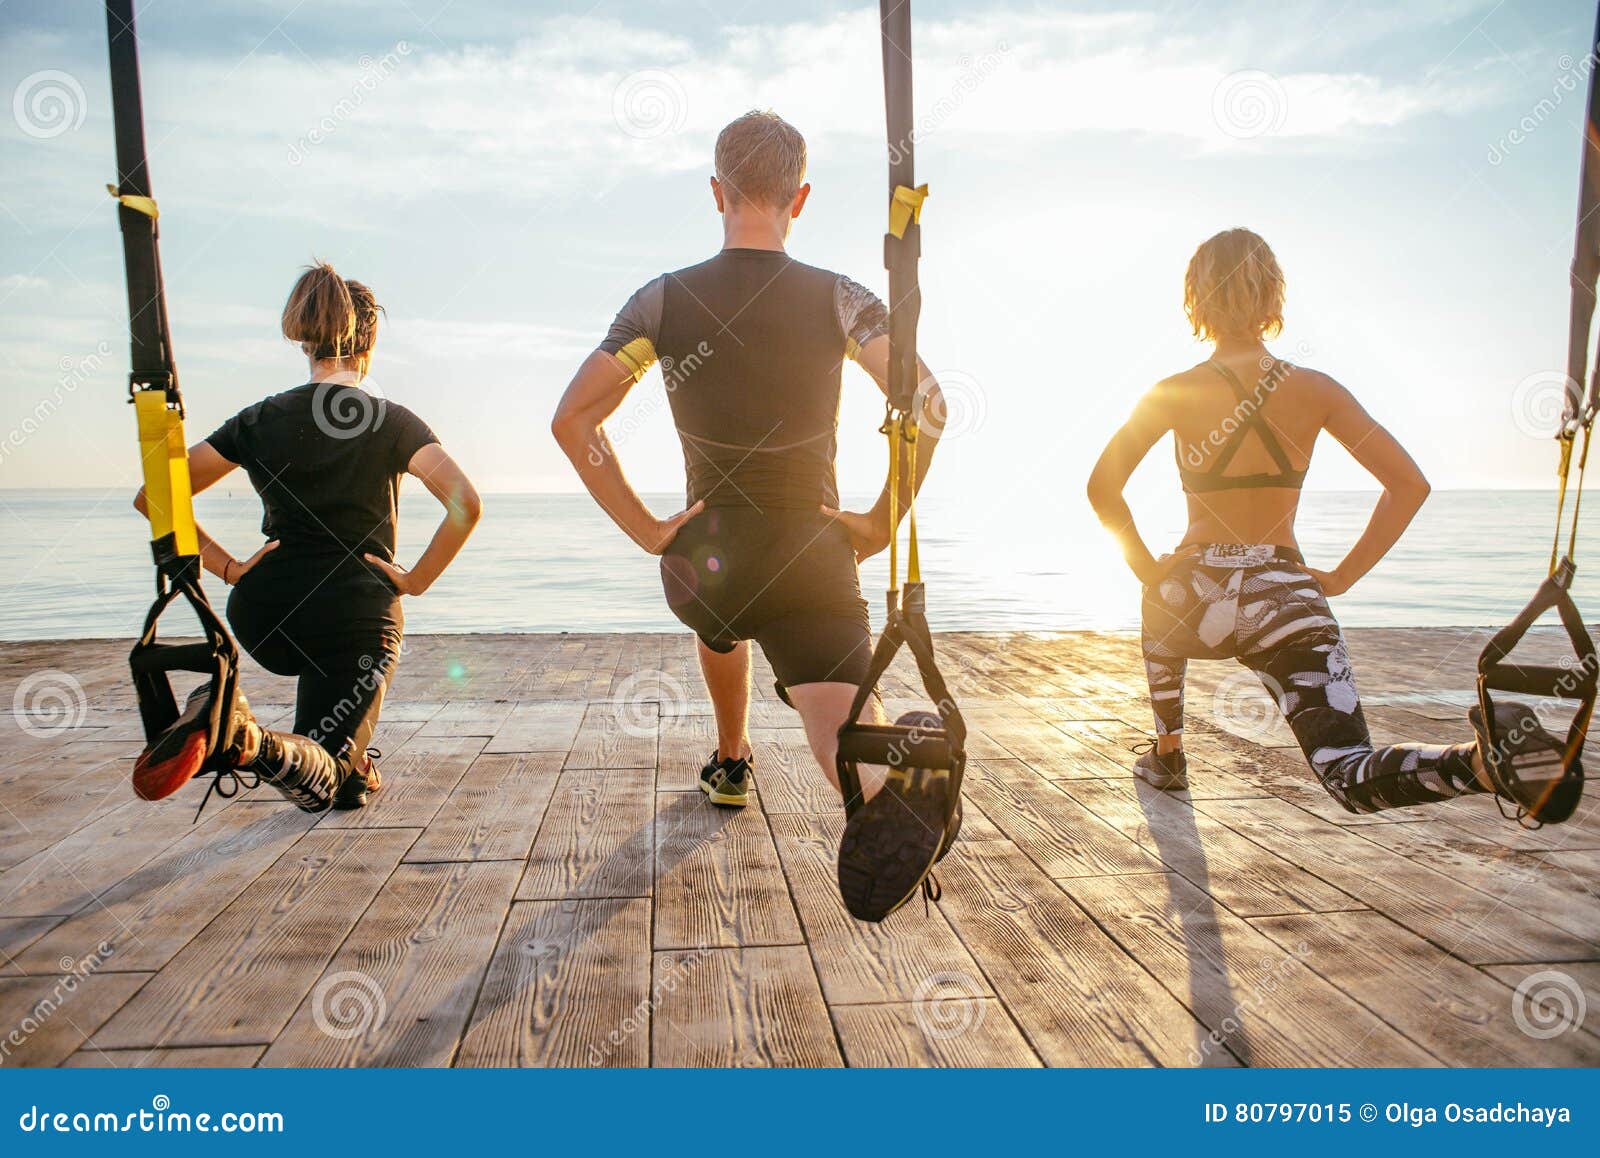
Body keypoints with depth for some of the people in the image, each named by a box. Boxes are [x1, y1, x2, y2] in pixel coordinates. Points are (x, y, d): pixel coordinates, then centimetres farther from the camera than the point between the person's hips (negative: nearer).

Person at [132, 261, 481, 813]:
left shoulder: (260, 419, 6)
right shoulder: (393, 422, -3)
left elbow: (154, 496, 4)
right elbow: (464, 506, -18)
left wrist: (227, 567, 7)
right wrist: (416, 579, -6)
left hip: (263, 620, 4)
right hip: (355, 618, -4)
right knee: (324, 787, 4)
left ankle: (352, 764, 24)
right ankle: (254, 743, -28)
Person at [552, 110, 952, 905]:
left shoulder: (663, 301, 0)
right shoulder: (839, 299, -2)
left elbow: (571, 421, -8)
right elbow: (925, 402, -16)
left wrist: (647, 531, -3)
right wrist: (882, 523, -6)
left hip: (703, 562, 2)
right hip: (814, 560, -2)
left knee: (722, 626, 37)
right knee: (839, 722, -9)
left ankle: (731, 763, 53)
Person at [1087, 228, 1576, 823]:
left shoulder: (1175, 393, -2)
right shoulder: (1315, 390, 3)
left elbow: (1103, 489, -5)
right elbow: (1409, 485, 0)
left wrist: (1144, 565, 8)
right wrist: (1342, 576, 6)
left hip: (1195, 592, -1)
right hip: (1286, 596, 1)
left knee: (1161, 619, 38)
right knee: (1351, 776, -5)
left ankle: (1167, 756, 50)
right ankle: (1482, 757, -36)